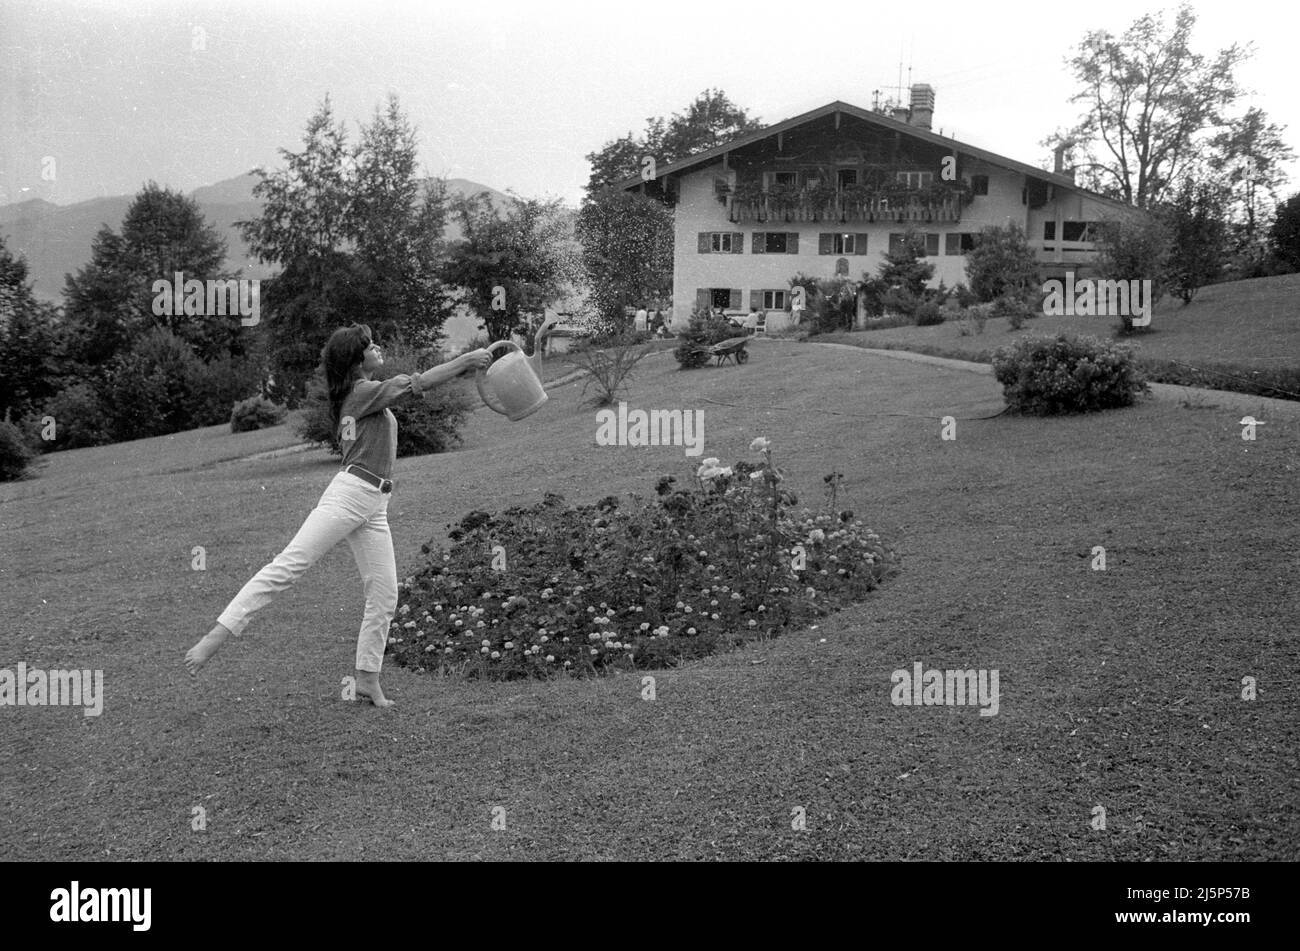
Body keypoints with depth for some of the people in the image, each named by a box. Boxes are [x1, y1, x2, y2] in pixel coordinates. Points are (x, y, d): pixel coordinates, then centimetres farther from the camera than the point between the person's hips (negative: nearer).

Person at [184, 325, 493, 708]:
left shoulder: (366, 393, 22)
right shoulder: (365, 391, -4)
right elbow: (420, 382, -9)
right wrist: (467, 359, -3)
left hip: (373, 507, 9)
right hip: (348, 493, -9)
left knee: (384, 595, 5)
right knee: (288, 565, -18)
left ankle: (368, 679, 14)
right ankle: (215, 636, -24)